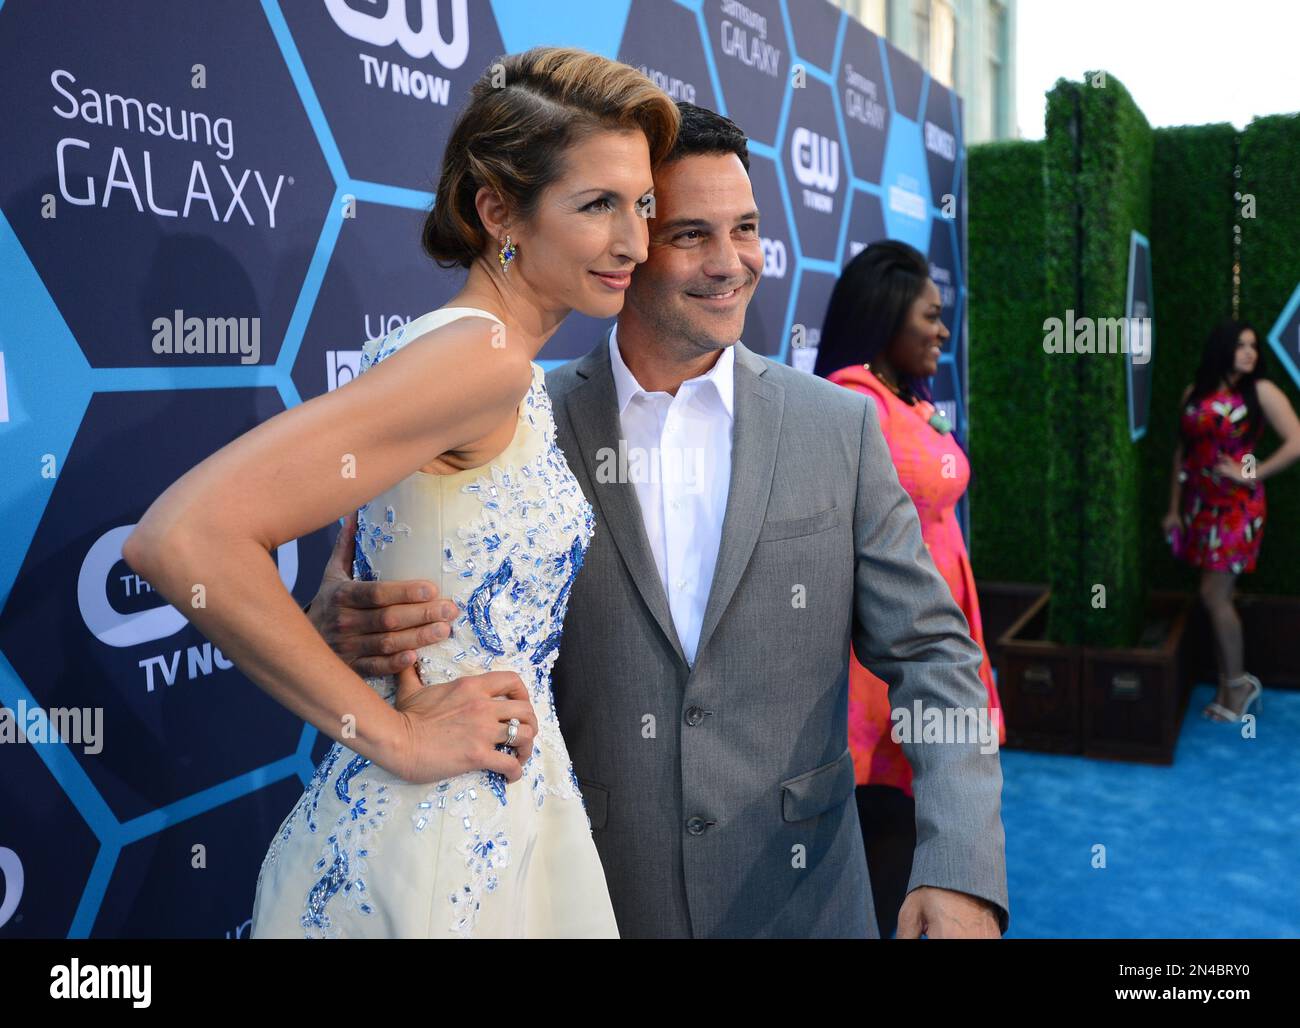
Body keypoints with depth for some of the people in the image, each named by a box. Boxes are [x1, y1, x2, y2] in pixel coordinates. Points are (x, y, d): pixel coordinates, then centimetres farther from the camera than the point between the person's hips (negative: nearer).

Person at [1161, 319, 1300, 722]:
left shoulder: (1261, 391, -6)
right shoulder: (1195, 393, 6)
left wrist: (1252, 474, -12)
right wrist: (1174, 508, 11)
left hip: (1238, 507, -5)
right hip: (1201, 505, 5)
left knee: (1214, 594, -7)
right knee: (1218, 597, 9)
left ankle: (1240, 681, 11)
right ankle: (1229, 686, 20)